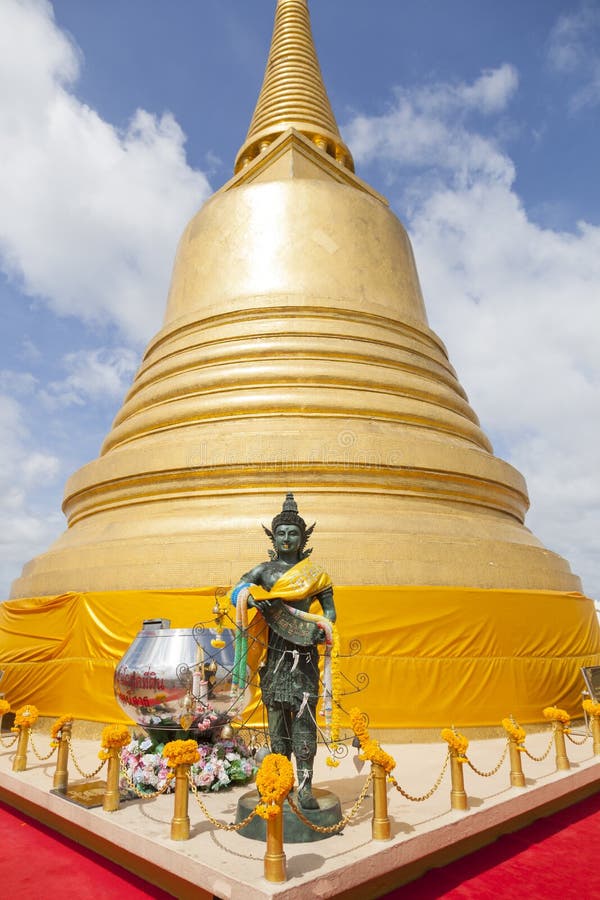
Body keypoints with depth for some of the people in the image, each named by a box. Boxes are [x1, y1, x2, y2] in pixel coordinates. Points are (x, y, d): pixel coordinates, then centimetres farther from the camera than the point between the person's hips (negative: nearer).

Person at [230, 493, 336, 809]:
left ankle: (305, 787, 0)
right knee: (277, 715, 6)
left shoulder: (315, 573, 8)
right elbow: (236, 593, 1)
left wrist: (320, 627, -9)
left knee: (304, 717, -4)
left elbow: (330, 611, 10)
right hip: (274, 653, 1)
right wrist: (257, 598, -18)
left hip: (304, 653, -1)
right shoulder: (263, 570, 10)